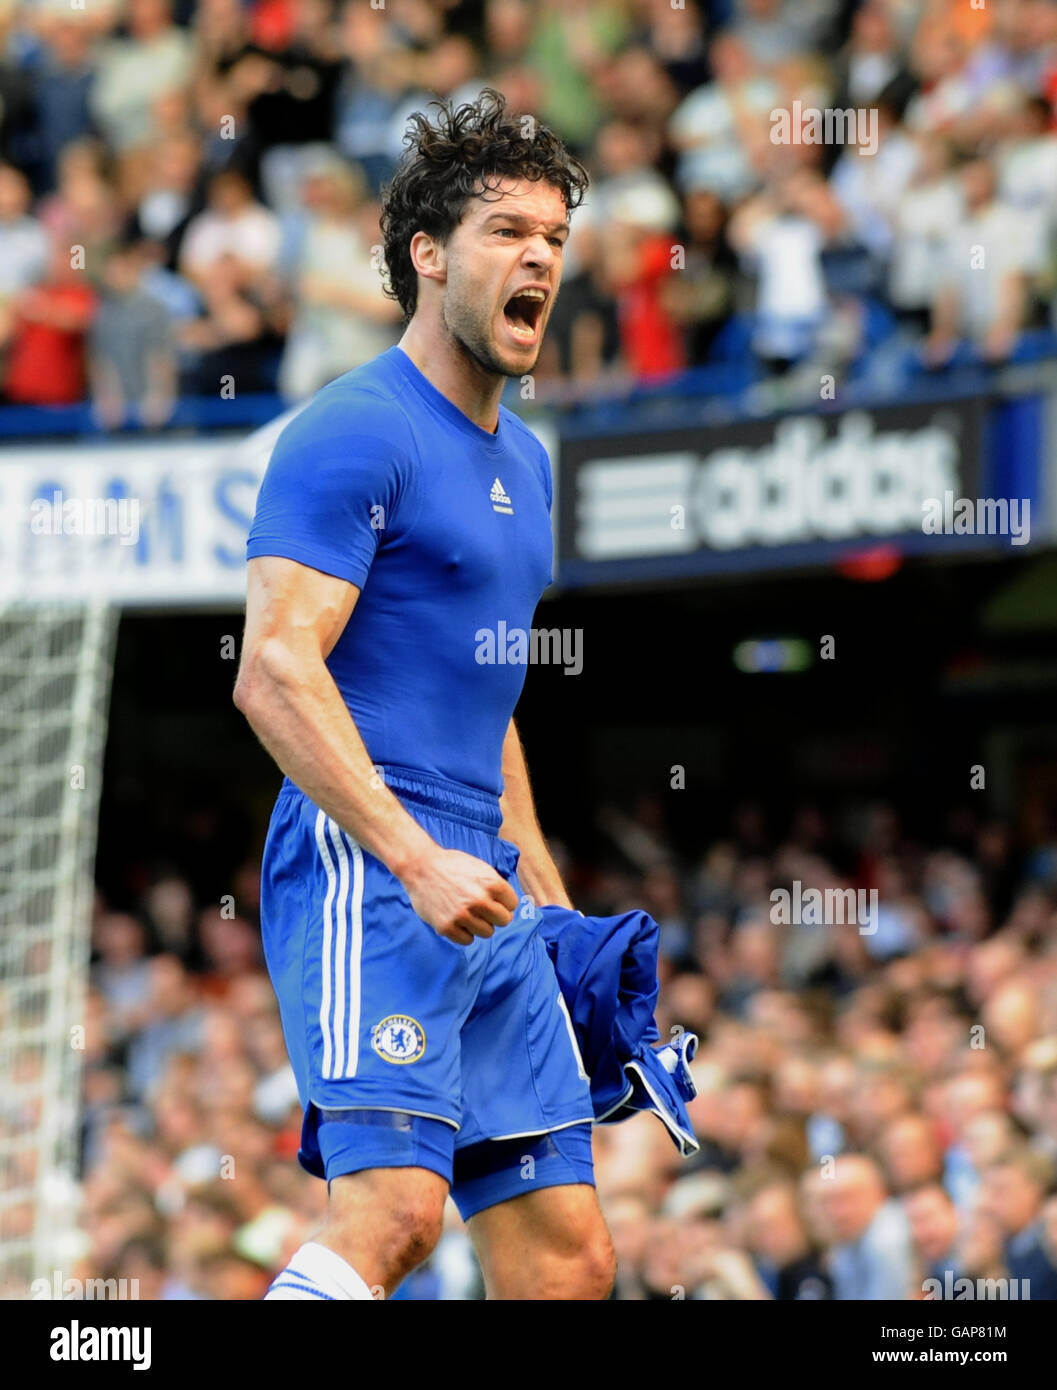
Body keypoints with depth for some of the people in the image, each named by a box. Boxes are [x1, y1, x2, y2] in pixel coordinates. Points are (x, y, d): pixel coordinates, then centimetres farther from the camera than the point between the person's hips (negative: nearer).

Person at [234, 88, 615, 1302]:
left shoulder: (521, 462, 21)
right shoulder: (354, 434, -7)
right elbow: (275, 673, -17)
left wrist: (539, 886, 24)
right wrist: (414, 859, -25)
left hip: (482, 896, 9)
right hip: (367, 874, -9)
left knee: (568, 1253, 2)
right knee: (393, 1208, -24)